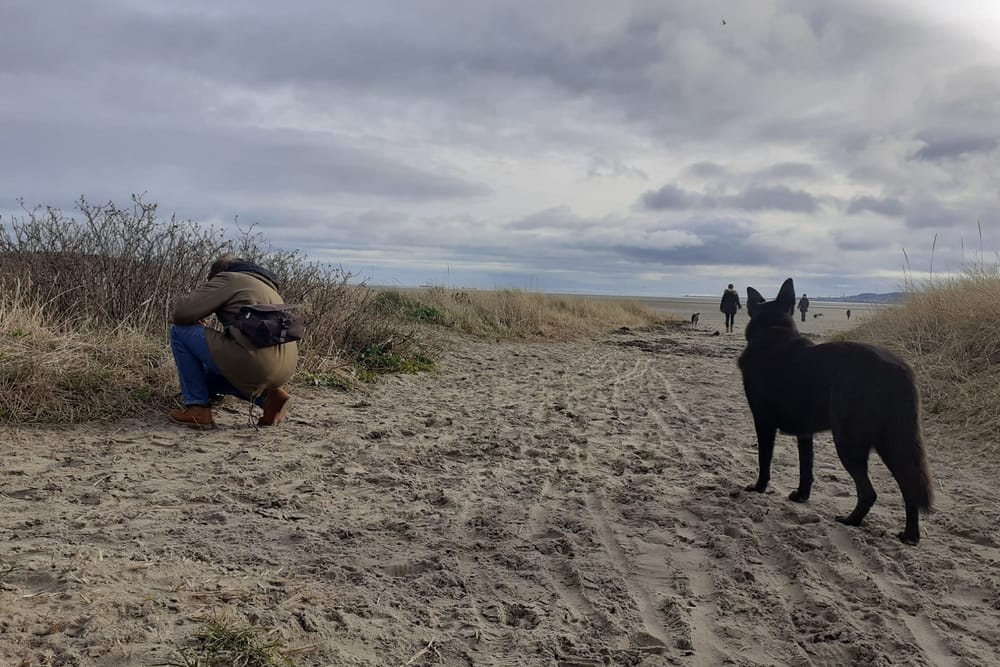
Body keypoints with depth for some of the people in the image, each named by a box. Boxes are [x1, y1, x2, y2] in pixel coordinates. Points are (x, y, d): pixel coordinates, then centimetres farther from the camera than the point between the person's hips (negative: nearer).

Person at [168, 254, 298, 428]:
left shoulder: (227, 278, 7)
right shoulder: (267, 285, 31)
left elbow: (182, 312, -1)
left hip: (252, 362, -8)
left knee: (180, 331, 9)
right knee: (206, 377, 32)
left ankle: (198, 408, 6)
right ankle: (267, 395, 11)